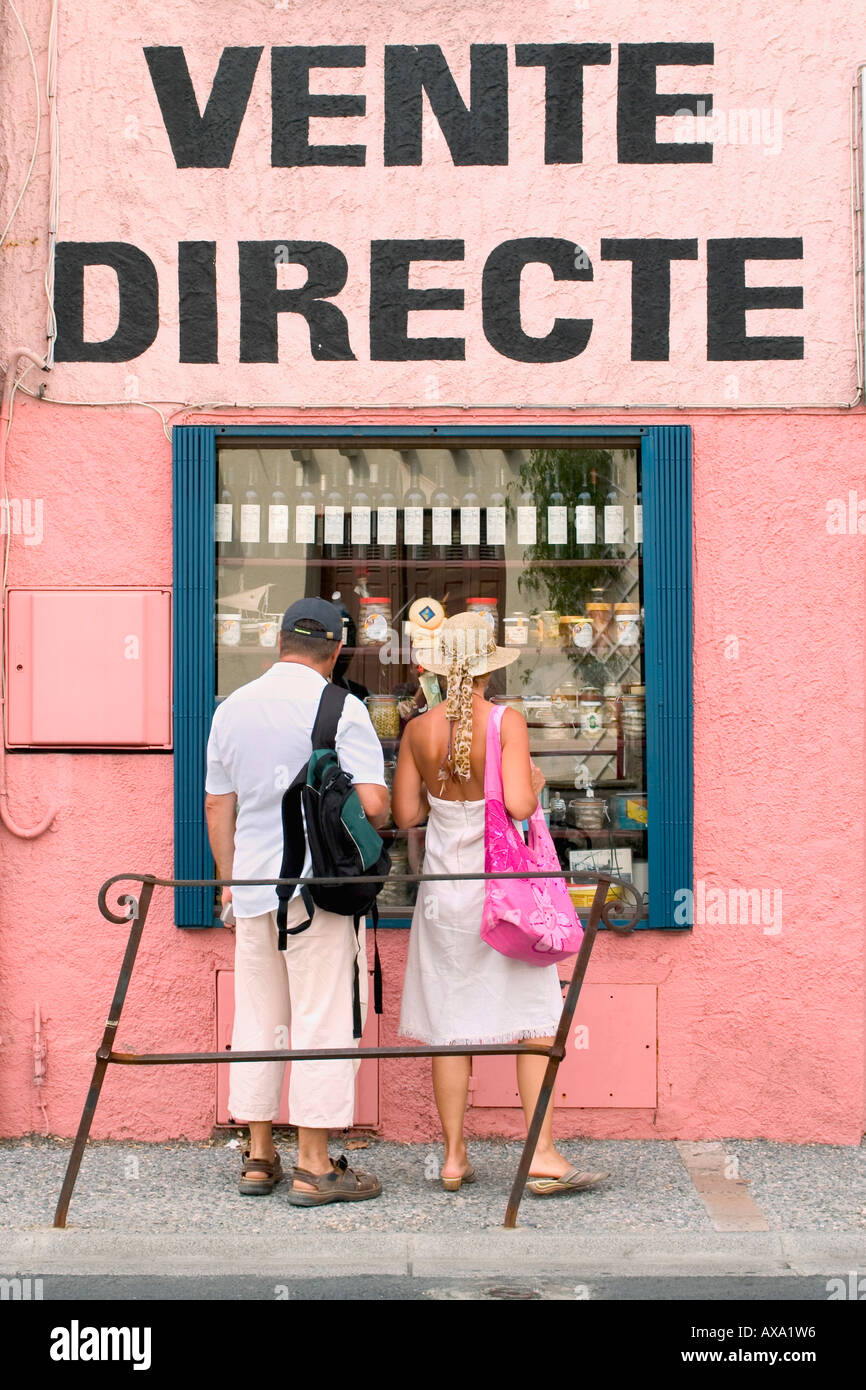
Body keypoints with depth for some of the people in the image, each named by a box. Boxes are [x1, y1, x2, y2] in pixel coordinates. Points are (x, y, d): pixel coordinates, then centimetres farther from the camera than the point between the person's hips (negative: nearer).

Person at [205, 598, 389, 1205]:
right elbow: (373, 803, -16)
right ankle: (314, 1165, 3)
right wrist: (370, 826, 7)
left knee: (258, 1019, 13)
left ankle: (259, 1156, 19)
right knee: (323, 1019, 0)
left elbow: (218, 805, 13)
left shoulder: (232, 708, 9)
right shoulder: (341, 709, -9)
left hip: (253, 883, 6)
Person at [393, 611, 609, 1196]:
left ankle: (454, 1158, 15)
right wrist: (536, 784, 0)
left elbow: (405, 814, 3)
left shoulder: (420, 730, -1)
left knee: (451, 1024, 9)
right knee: (537, 1018, 5)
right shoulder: (508, 723, -12)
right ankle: (543, 1155, 4)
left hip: (445, 889, 4)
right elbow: (519, 804, -21)